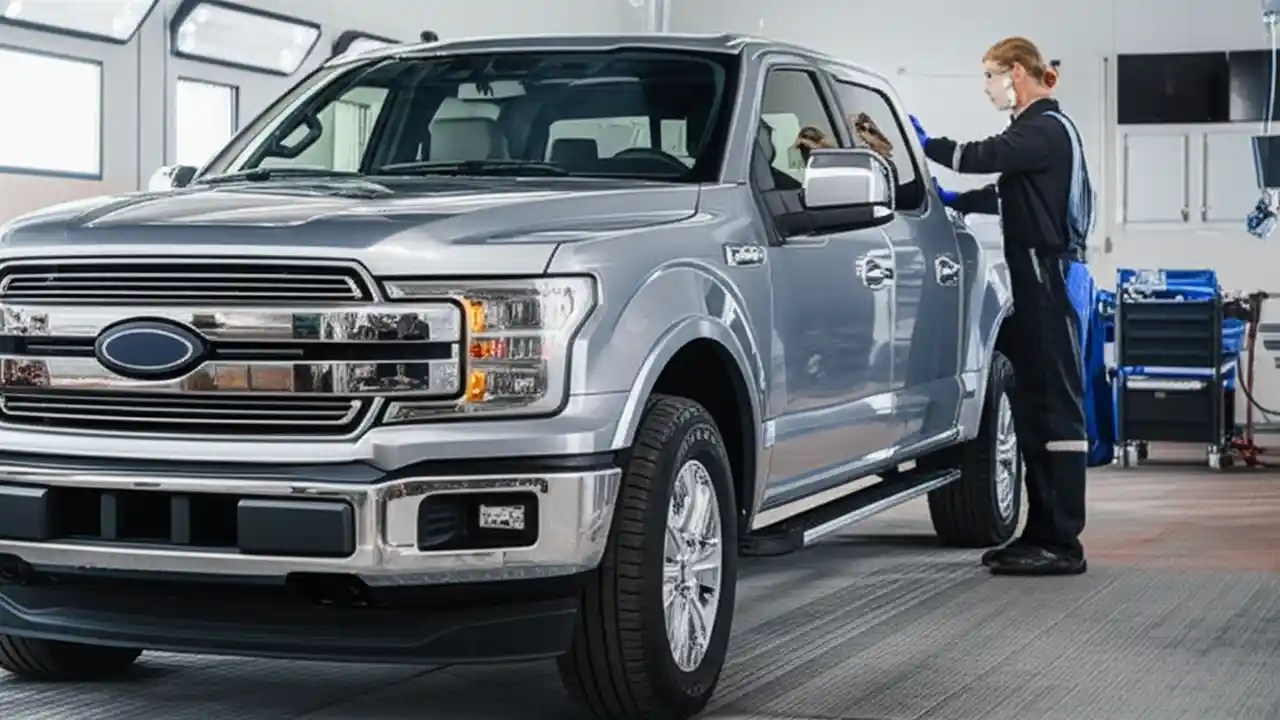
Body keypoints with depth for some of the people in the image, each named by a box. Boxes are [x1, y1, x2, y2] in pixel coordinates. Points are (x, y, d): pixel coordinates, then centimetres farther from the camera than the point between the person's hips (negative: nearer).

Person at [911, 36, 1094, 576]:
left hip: (1050, 276, -10)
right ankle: (1043, 532, 17)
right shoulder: (1037, 129, 20)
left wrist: (922, 142, -8)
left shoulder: (1047, 129, -10)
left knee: (1055, 407, -10)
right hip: (1036, 277, 10)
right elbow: (1008, 195, 27)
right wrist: (957, 201, 18)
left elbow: (980, 157, -20)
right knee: (1033, 408, 11)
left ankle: (1061, 542, -11)